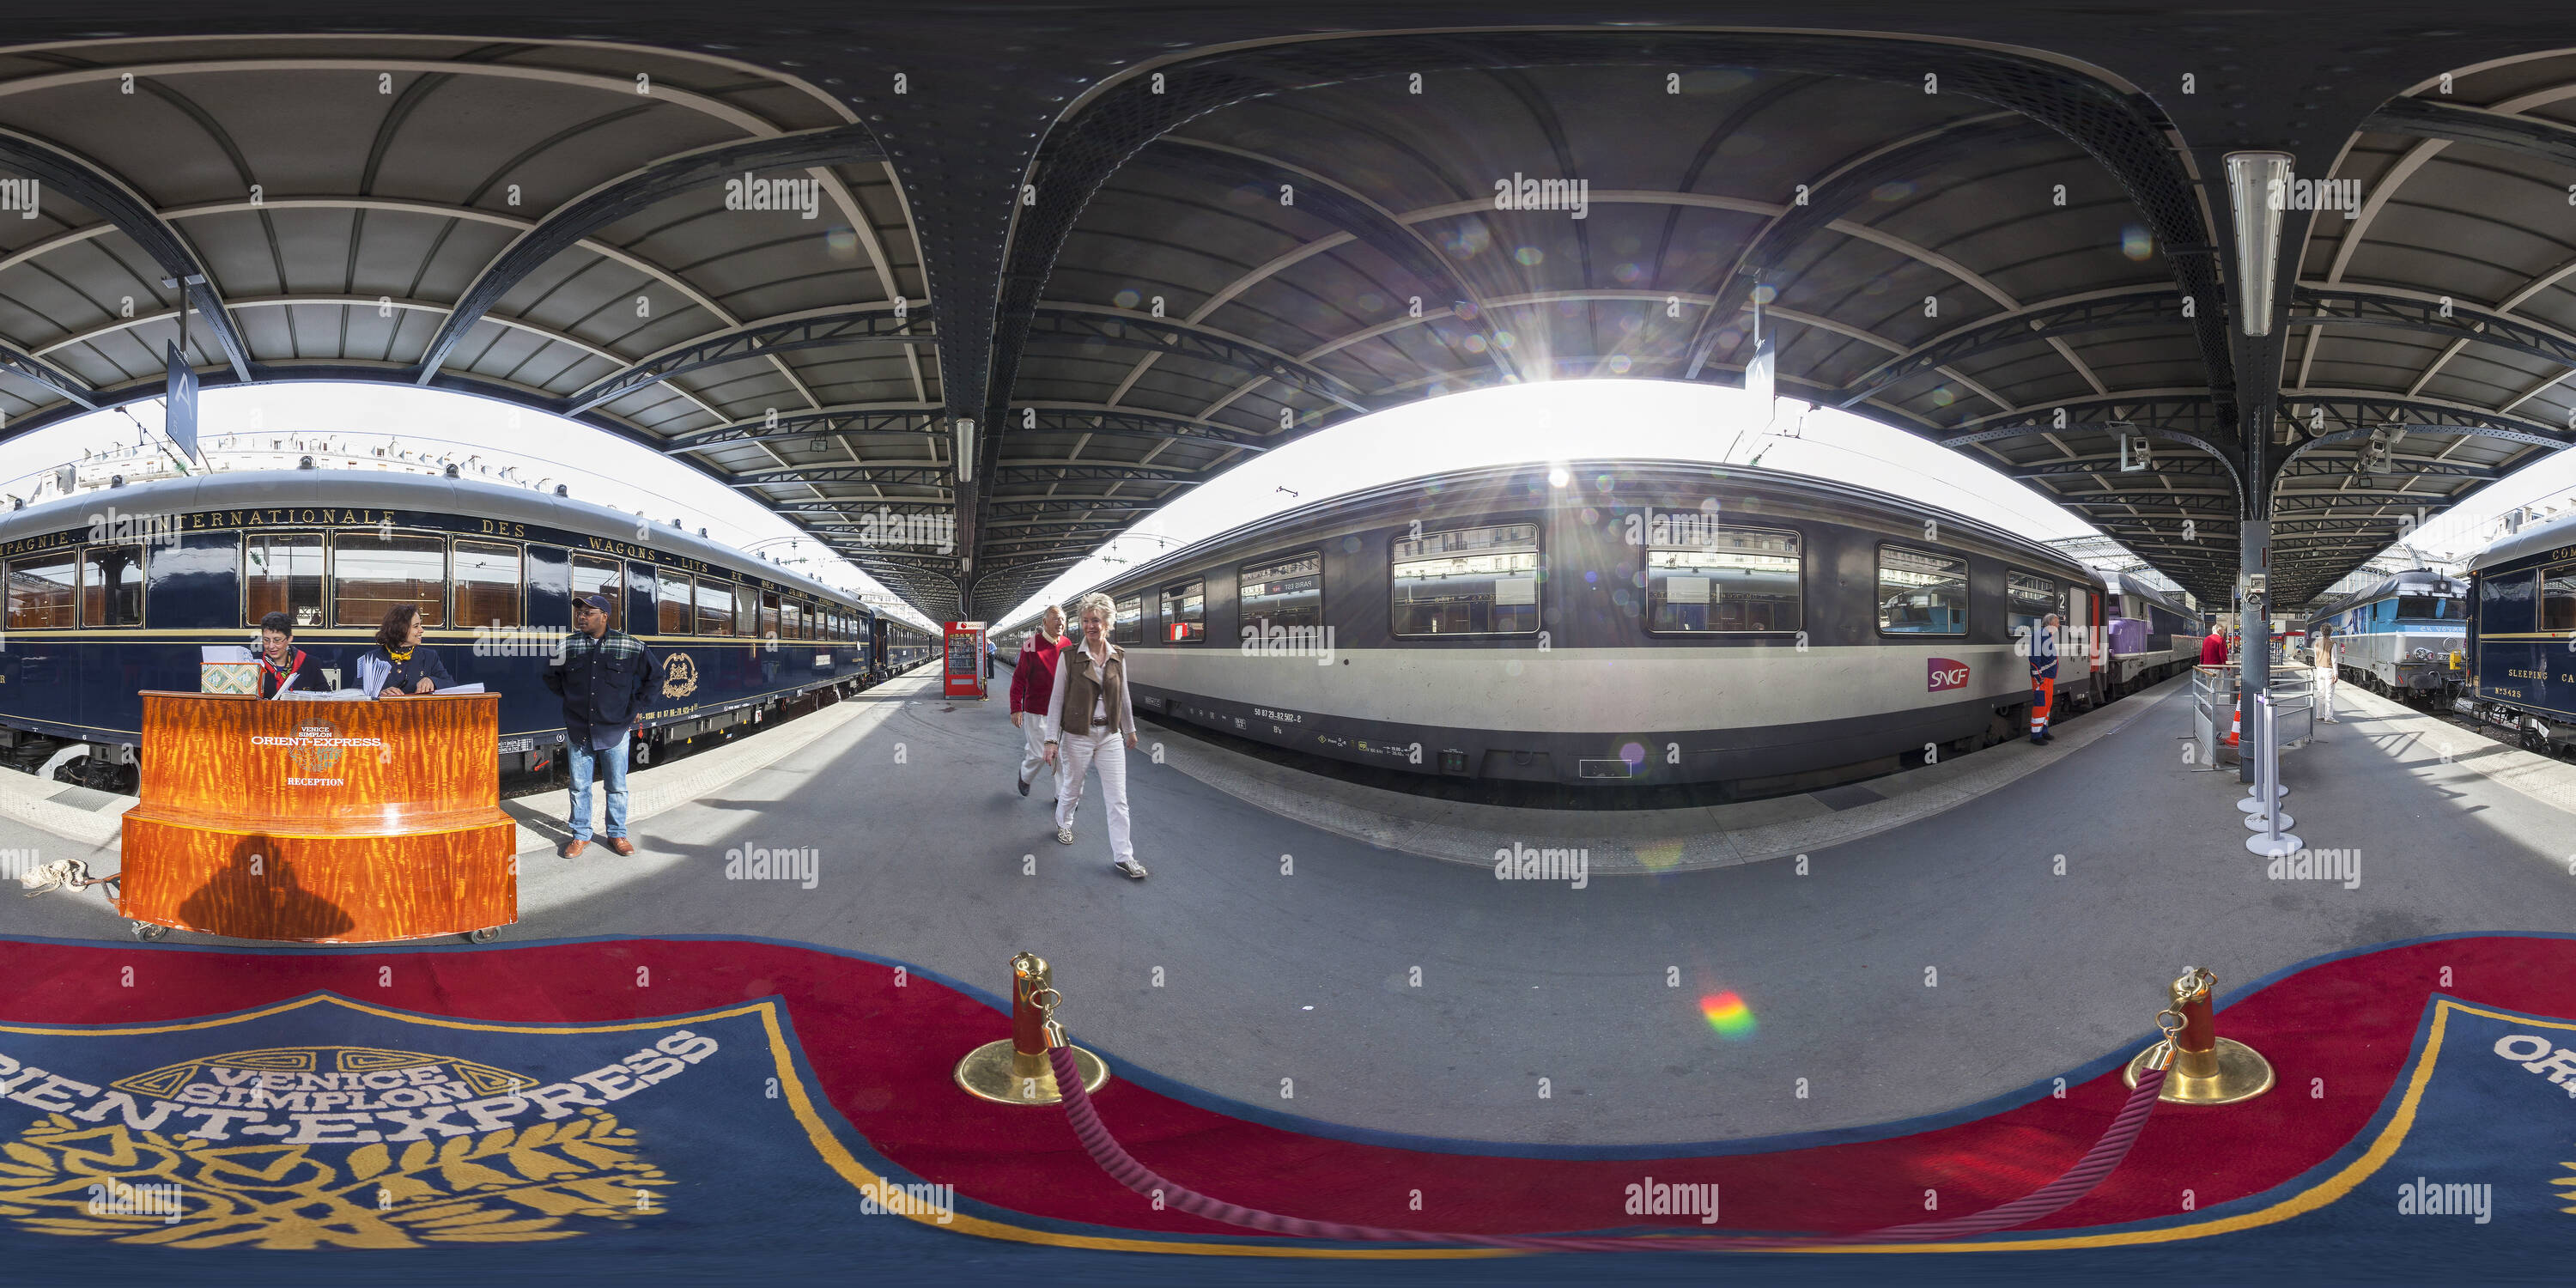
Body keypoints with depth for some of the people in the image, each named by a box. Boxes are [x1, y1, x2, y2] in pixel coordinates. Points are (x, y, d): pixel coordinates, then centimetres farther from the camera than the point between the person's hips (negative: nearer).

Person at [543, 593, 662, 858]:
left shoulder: (630, 647, -5)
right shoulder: (568, 647, 1)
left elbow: (654, 674, 8)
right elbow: (551, 677, 19)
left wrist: (633, 704, 6)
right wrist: (569, 698, 13)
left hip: (614, 730, -1)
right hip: (577, 731, 1)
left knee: (616, 786, 6)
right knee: (579, 787, 7)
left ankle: (617, 834, 19)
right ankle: (581, 835, 17)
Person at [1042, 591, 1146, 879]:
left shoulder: (1118, 657, 1)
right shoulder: (1069, 656, -9)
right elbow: (1057, 698, -6)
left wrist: (1130, 729, 22)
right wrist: (1052, 740, -9)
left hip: (1110, 735, 2)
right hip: (1078, 735, -2)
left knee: (1118, 798, -1)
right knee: (1072, 788, 16)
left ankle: (1123, 856, 3)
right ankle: (1063, 823, 48)